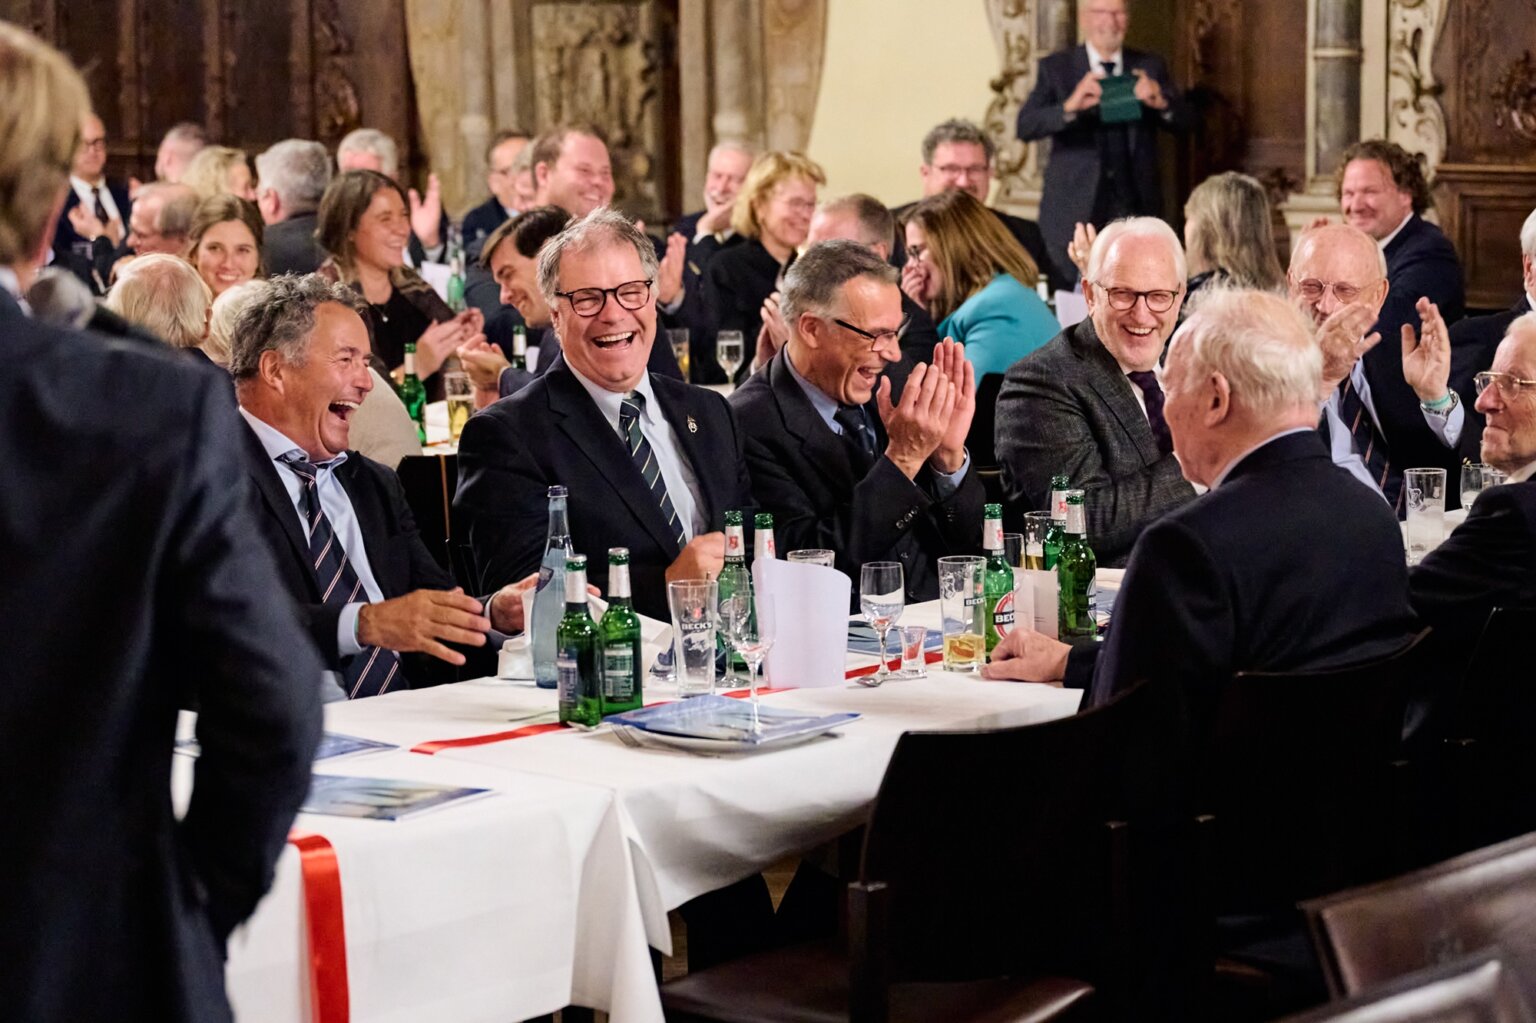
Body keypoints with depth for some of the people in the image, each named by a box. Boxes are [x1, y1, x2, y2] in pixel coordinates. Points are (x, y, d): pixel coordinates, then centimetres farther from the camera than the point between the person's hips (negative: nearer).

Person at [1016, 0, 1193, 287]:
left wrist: (1162, 103, -22)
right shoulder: (1055, 68, 1)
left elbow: (1186, 122, 1)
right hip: (1076, 209, -2)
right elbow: (1025, 126, -11)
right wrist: (1070, 107, -30)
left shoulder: (1150, 67, 8)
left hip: (1137, 207, 2)